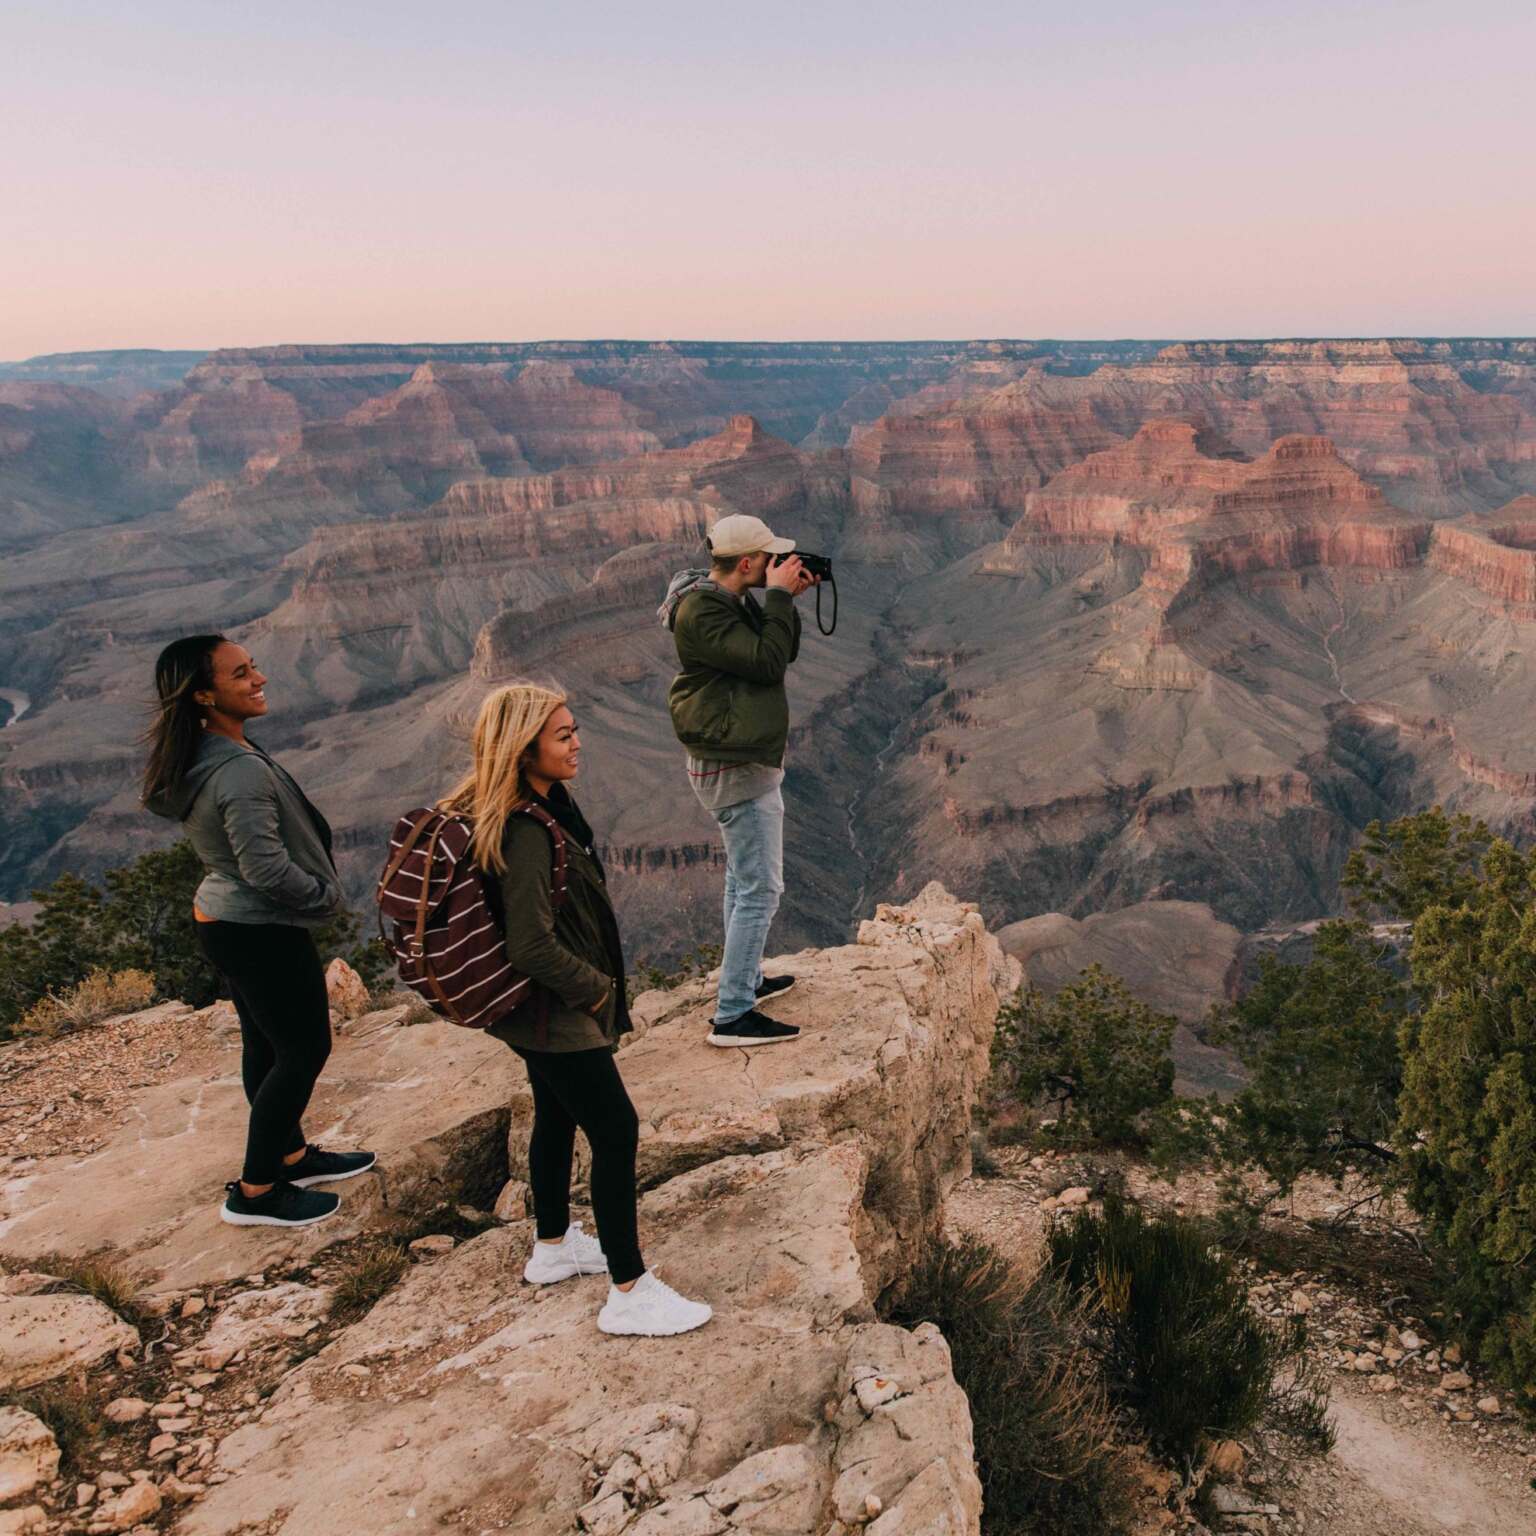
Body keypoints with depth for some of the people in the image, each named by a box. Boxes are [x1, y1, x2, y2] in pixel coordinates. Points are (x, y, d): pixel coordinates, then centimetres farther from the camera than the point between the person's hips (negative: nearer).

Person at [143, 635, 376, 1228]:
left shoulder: (190, 756, 2)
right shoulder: (241, 770, -29)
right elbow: (266, 868, -29)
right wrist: (329, 896, -13)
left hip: (220, 918, 9)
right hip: (260, 932, -9)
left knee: (264, 1043, 21)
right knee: (304, 1049, 4)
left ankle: (292, 1156, 38)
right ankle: (255, 1192, 14)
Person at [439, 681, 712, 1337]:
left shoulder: (543, 806, 2)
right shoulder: (525, 835, -29)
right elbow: (532, 948, -30)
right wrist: (598, 987, -14)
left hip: (543, 1010, 10)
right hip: (553, 1015, -10)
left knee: (556, 1118, 23)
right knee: (616, 1132, -3)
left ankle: (553, 1246, 42)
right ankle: (630, 1294, 7)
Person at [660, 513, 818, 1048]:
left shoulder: (731, 601, 9)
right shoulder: (702, 612, -21)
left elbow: (781, 655, 13)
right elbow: (767, 663, -26)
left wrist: (787, 601, -1)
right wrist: (780, 595, -19)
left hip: (743, 760, 11)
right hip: (737, 769, -11)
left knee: (743, 881, 22)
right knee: (761, 890, -8)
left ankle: (747, 979, 37)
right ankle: (732, 1017, -4)